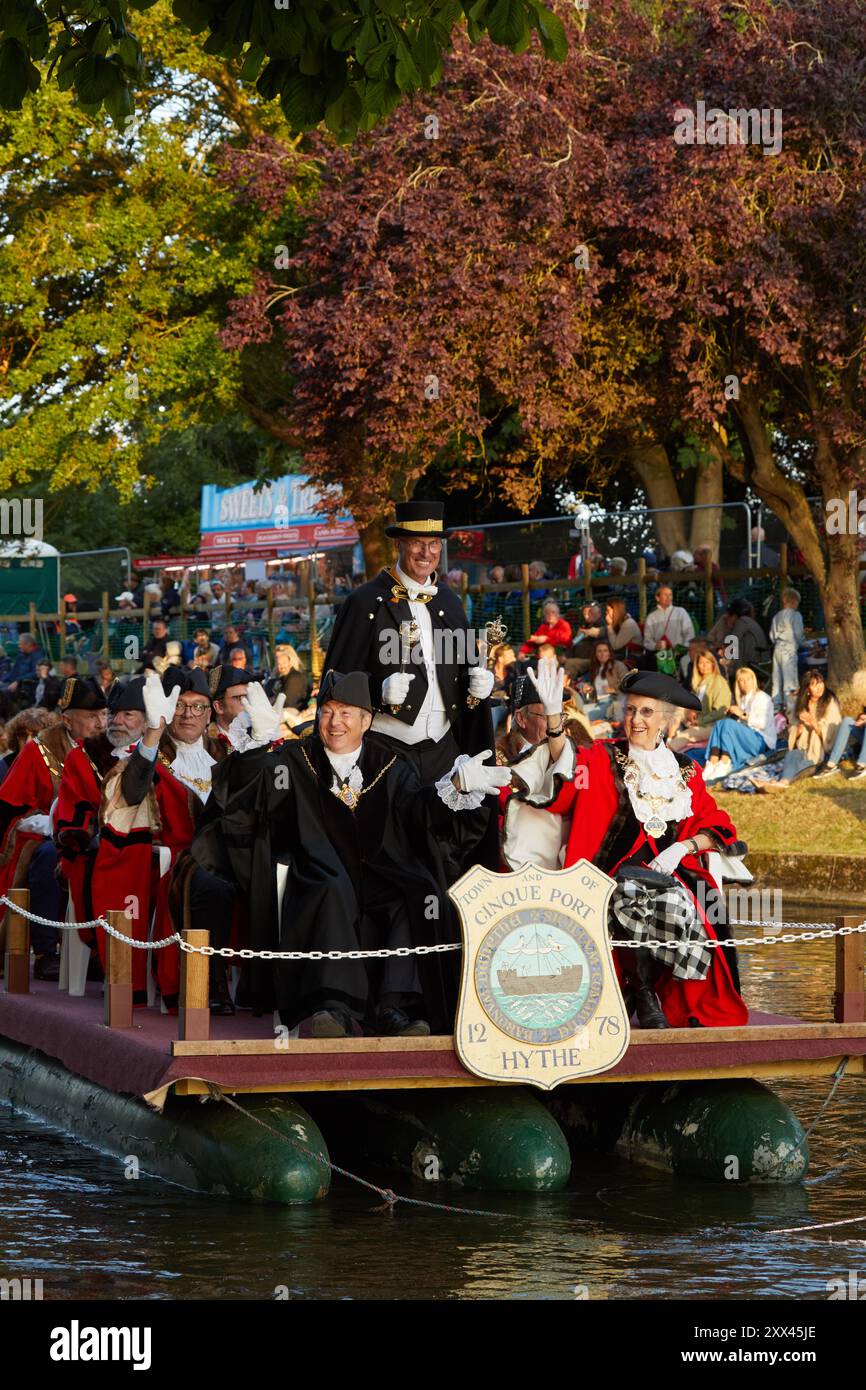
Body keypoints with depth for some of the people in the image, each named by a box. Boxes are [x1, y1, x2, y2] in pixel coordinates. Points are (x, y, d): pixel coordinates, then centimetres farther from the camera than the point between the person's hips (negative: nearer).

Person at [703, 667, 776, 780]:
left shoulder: (762, 697, 0)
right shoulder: (741, 699, 20)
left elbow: (762, 723, -13)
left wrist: (743, 715, -18)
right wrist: (731, 714, 2)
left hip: (762, 742, -6)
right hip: (746, 737, 6)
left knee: (729, 724, -28)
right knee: (719, 723, -18)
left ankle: (724, 765, -41)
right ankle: (712, 764, -36)